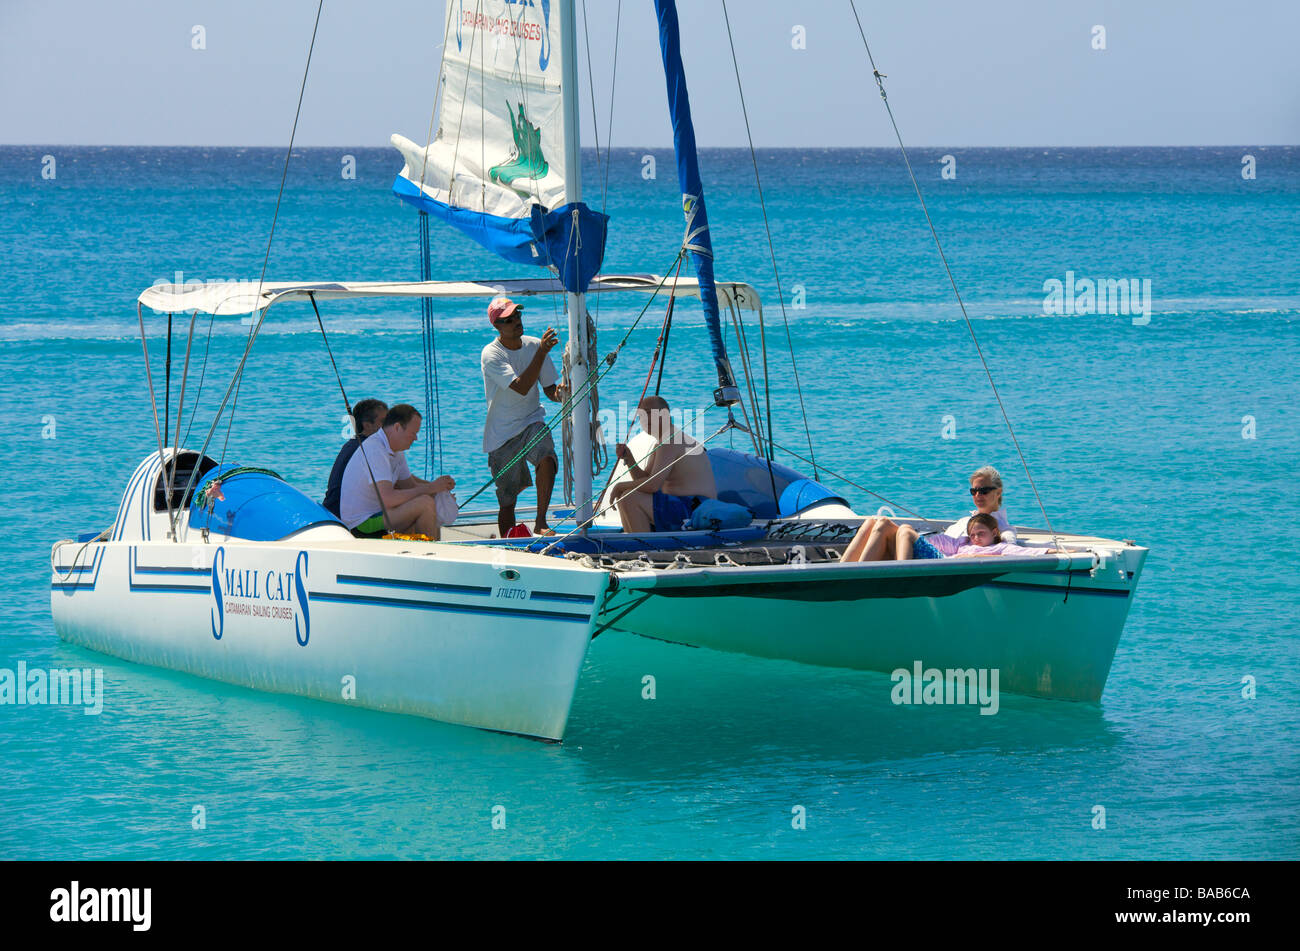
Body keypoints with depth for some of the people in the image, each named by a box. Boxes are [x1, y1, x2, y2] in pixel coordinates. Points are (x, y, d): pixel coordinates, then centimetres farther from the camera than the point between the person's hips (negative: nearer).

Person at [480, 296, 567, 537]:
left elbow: (549, 389, 6)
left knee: (547, 458, -31)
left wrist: (559, 393, -18)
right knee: (507, 500, 2)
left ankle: (541, 522, -23)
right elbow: (521, 387, -26)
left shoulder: (534, 345, 2)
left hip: (532, 422, 2)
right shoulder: (491, 354, -13)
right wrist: (541, 352, -30)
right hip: (502, 433, -2)